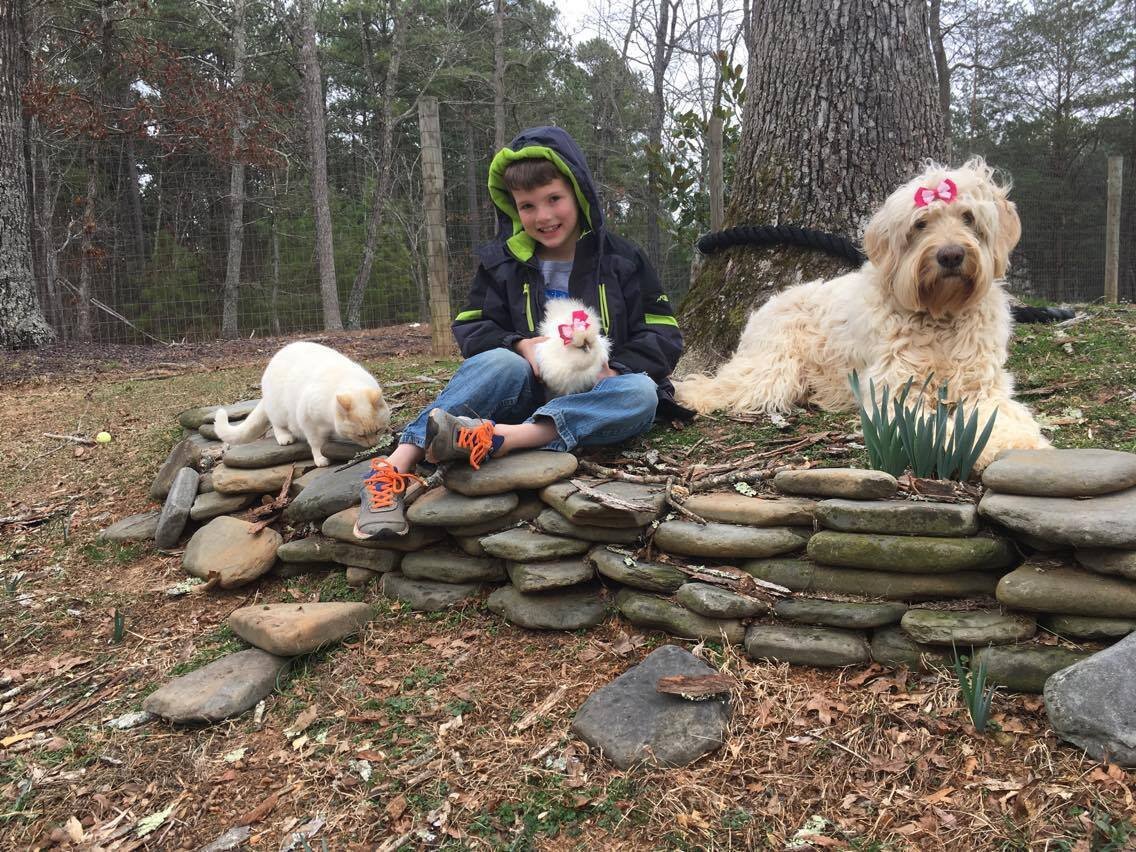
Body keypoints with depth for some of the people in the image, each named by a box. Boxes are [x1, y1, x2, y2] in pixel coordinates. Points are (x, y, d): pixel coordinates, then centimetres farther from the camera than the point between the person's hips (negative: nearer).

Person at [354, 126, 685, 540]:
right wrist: (519, 345, -18)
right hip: (528, 392, 0)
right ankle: (397, 466, -46)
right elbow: (470, 329, 3)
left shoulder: (622, 260, 2)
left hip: (594, 399, 0)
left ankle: (494, 438, -49)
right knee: (502, 362, -33)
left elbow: (664, 336, 0)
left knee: (641, 393, -34)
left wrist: (615, 368, -19)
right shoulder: (502, 262, 6)